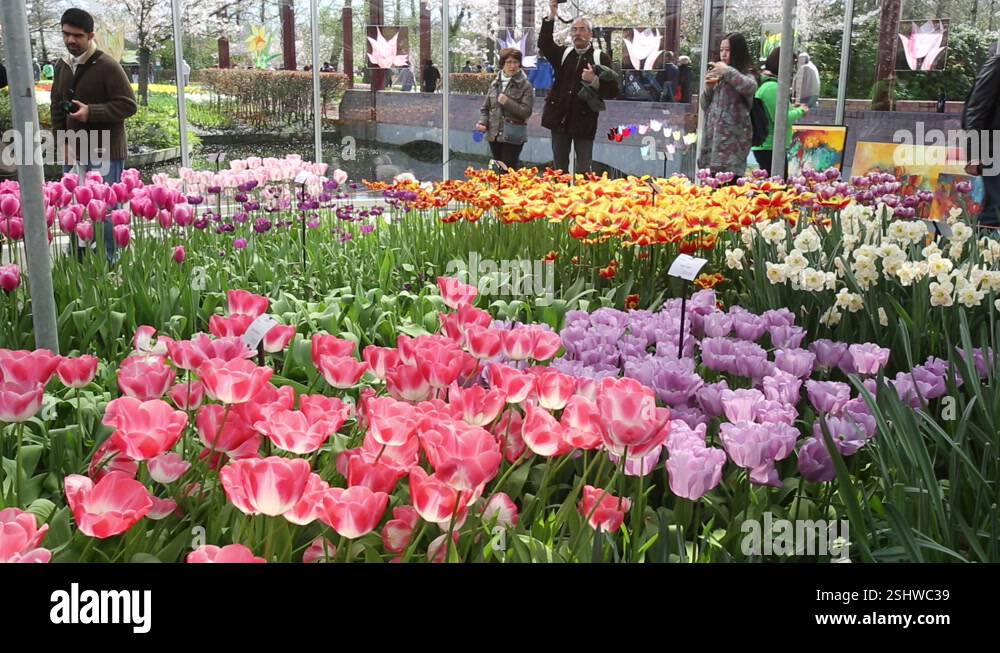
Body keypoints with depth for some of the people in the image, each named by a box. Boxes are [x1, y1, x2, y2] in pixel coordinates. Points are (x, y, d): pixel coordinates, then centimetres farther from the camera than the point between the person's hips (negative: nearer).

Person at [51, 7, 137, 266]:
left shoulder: (108, 66, -10)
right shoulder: (62, 67, 11)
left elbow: (128, 105, -12)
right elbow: (57, 109, 16)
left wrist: (91, 112, -21)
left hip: (105, 153, -6)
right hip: (74, 153, 6)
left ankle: (109, 263, 8)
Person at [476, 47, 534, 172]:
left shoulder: (525, 85, -5)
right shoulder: (495, 83, 10)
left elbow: (526, 111, -11)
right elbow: (485, 107, 16)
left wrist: (507, 102, -18)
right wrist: (483, 122, -2)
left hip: (513, 136, -5)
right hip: (494, 134, 5)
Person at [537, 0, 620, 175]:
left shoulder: (601, 58, 0)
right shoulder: (563, 53, 10)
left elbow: (614, 90, -3)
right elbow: (544, 44, -8)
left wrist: (594, 81, -20)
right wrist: (551, 17, -17)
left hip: (584, 121, -3)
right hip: (560, 118, 3)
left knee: (583, 171, 0)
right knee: (559, 169, 10)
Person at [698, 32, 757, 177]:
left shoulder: (746, 76, -2)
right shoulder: (719, 77, 15)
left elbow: (750, 87, -28)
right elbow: (705, 107, 21)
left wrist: (727, 70, -18)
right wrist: (708, 88, 2)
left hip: (732, 142, -6)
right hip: (713, 139, 6)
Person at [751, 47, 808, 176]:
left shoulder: (765, 84, 15)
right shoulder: (772, 87, -16)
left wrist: (791, 109, 14)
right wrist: (800, 111, -4)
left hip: (764, 147, 10)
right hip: (771, 148, -10)